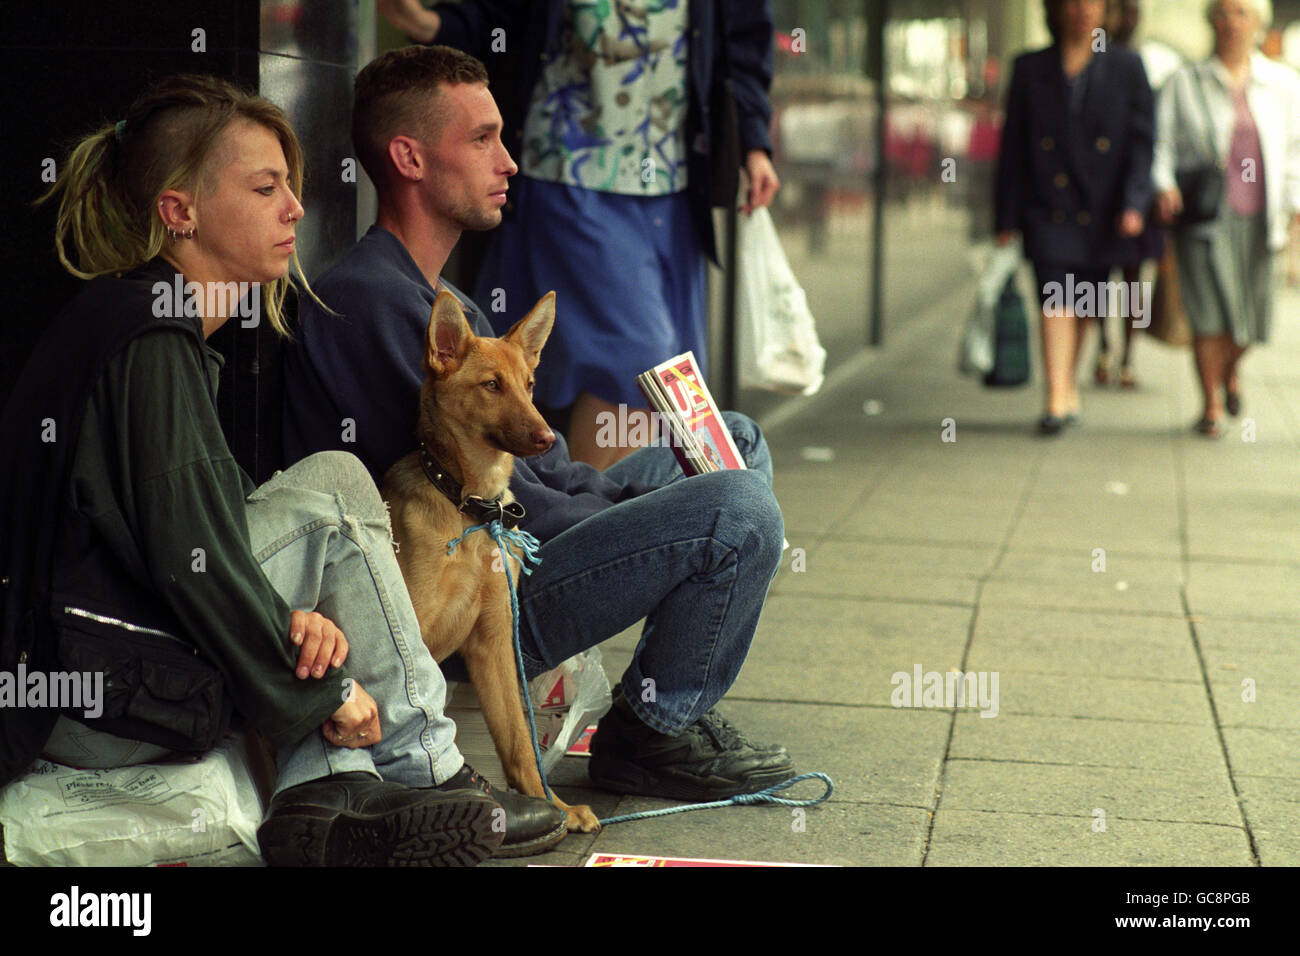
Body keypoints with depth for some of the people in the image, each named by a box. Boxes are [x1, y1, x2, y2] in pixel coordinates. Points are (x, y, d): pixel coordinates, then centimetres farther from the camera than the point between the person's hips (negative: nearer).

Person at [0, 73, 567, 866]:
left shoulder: (147, 322, 17)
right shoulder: (151, 340, -14)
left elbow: (212, 521, 11)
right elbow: (186, 556, -21)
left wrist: (292, 619, -7)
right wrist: (324, 688, -12)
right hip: (91, 695, -10)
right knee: (331, 496, -5)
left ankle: (328, 790, -3)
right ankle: (428, 775, 1)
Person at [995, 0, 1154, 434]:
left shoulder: (1126, 68, 4)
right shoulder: (1030, 69, 4)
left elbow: (1142, 139, 0)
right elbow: (1012, 146, 5)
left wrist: (1134, 203, -13)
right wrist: (1007, 218, 1)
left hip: (1102, 214, 1)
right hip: (1048, 210, -1)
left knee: (1084, 307, 11)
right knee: (1056, 301, -13)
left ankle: (1069, 386, 31)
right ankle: (1058, 399, -16)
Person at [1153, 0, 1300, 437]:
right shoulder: (1184, 84, 3)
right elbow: (1162, 142, 0)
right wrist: (1164, 185, -18)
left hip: (1257, 217, 2)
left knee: (1252, 310, 4)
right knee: (1210, 309, -9)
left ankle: (1231, 369, 37)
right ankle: (1211, 405, 3)